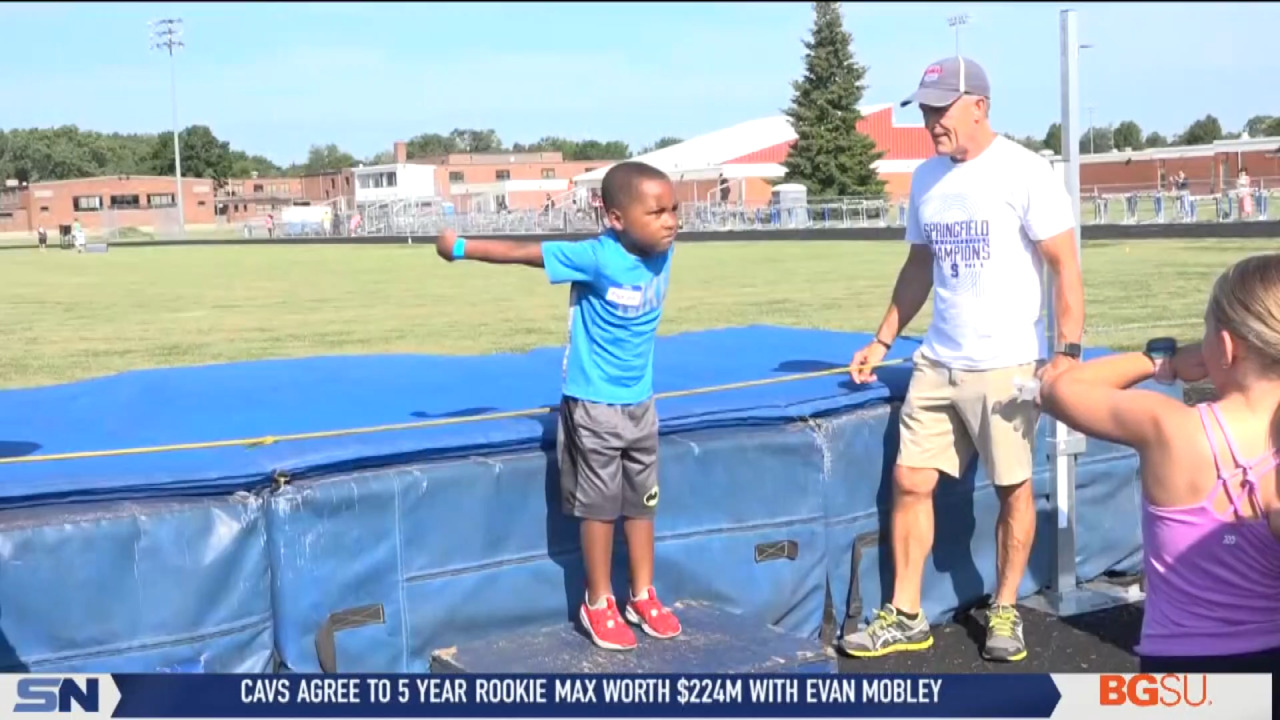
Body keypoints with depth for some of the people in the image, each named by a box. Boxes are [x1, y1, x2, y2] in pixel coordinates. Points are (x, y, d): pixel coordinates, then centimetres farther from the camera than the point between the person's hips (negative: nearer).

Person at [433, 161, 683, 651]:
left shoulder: (663, 252, -7)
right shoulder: (595, 258, -24)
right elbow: (521, 252, -16)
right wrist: (460, 247, -7)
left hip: (640, 403, 6)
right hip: (594, 405, -6)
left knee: (642, 502, 14)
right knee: (600, 505, 4)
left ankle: (643, 596, 29)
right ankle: (598, 604, 20)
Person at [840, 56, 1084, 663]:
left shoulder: (1025, 172, -10)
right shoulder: (926, 178, 9)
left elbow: (1065, 267, -11)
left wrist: (1067, 353, -18)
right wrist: (882, 341, 16)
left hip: (1007, 365, -5)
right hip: (937, 363, 6)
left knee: (1013, 490, 6)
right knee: (910, 481, 3)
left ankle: (1005, 611, 23)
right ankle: (905, 617, 13)